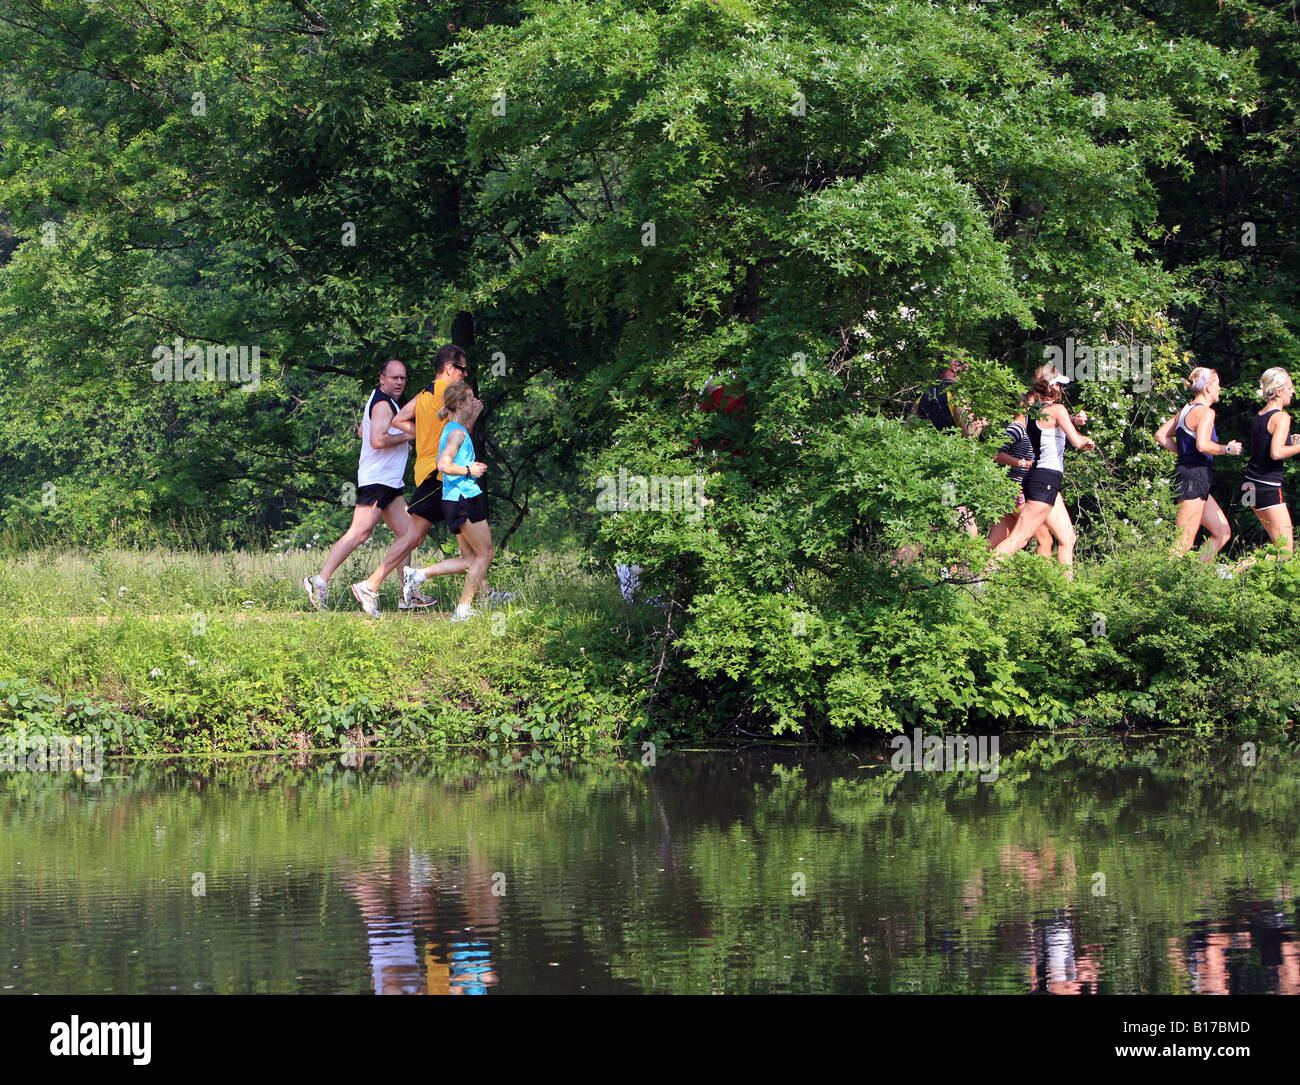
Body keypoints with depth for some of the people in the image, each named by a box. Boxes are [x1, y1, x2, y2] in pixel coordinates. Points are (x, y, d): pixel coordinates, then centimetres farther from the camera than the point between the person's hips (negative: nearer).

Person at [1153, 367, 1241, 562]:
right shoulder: (1205, 412, -12)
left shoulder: (1185, 410, 15)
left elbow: (1161, 436, 19)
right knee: (1184, 544, -10)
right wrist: (1227, 449, -11)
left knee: (1222, 533, 14)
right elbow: (1203, 445, -26)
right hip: (1195, 477, -10)